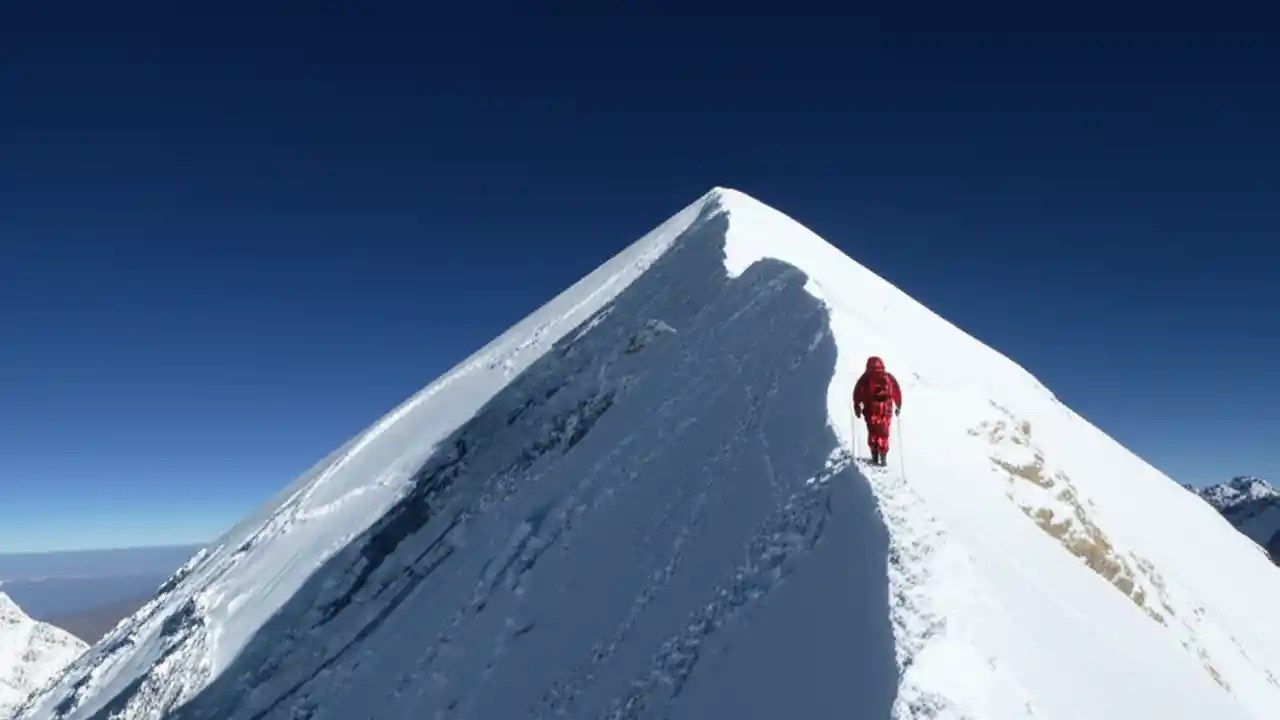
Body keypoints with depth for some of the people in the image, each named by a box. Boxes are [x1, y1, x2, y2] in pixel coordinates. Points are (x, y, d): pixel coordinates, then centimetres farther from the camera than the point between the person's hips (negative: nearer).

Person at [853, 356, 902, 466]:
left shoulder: (866, 378, 3)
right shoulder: (889, 377, 9)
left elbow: (858, 392, -4)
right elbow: (897, 392, 8)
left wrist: (857, 407, 2)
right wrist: (898, 406, 16)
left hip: (871, 408, -1)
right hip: (886, 409, 2)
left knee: (873, 432, 8)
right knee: (884, 433, 11)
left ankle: (875, 456, -1)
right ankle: (883, 458, 5)